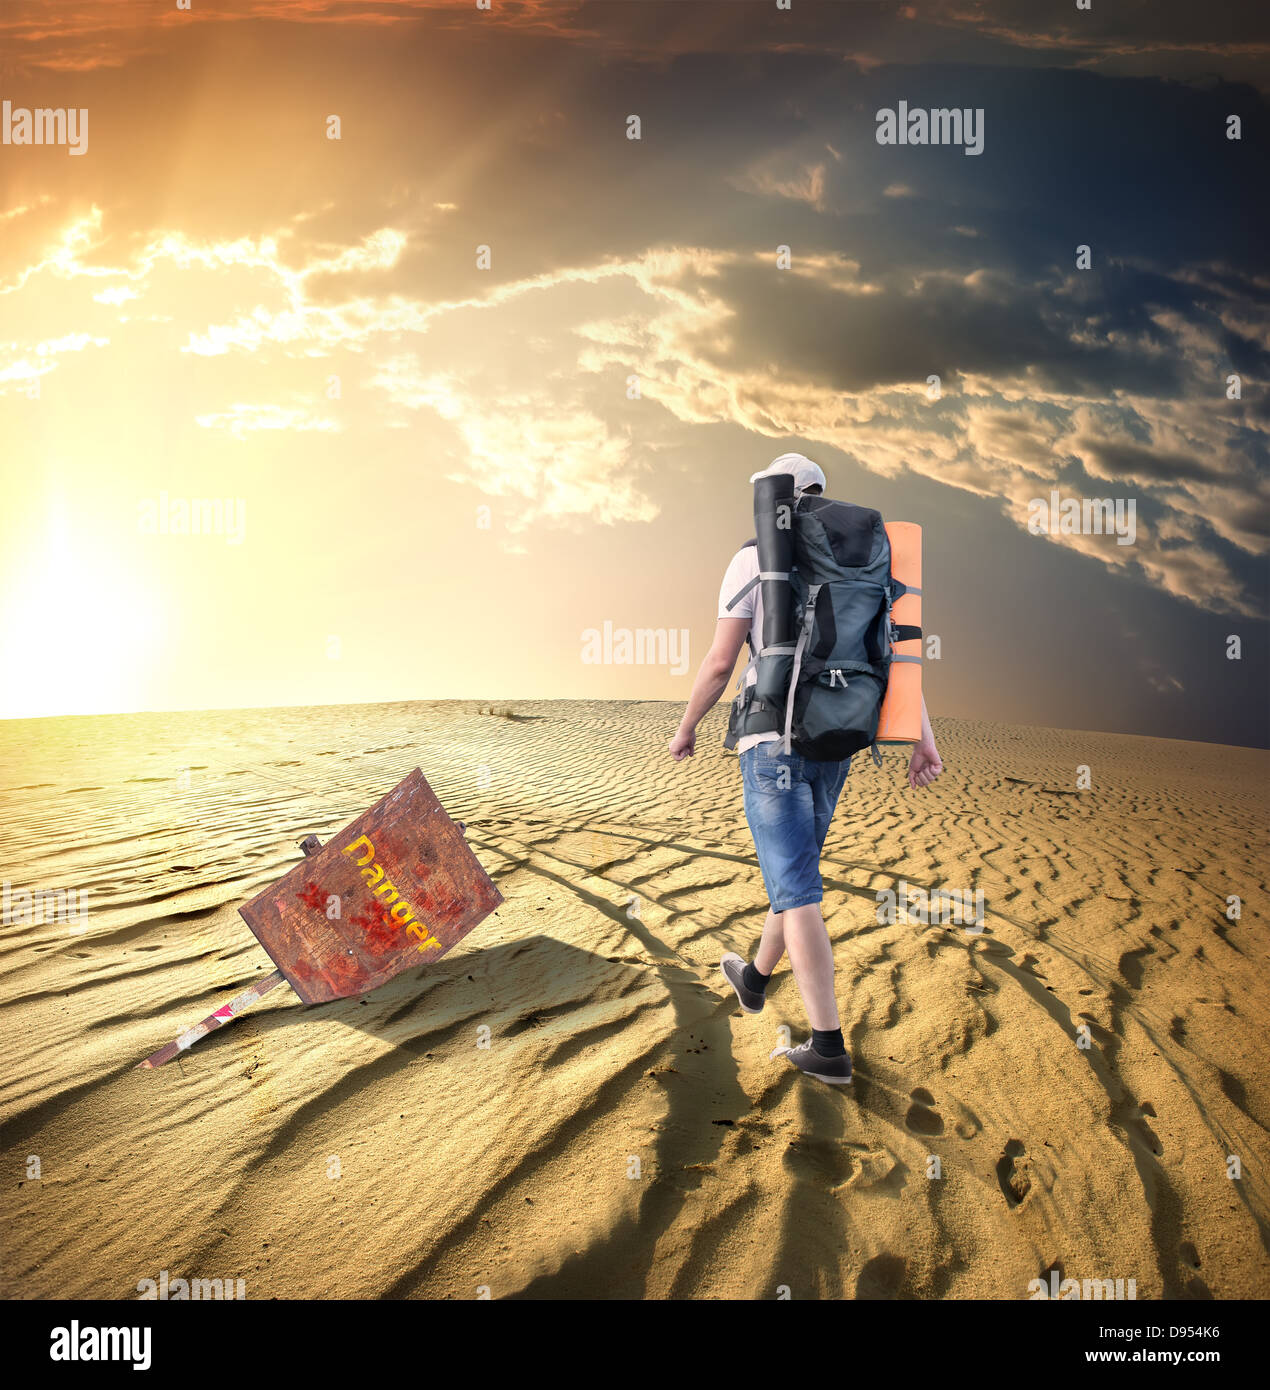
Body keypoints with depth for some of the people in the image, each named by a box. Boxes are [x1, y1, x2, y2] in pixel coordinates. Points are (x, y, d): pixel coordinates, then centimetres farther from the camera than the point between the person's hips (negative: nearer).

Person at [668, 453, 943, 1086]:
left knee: (796, 891, -5)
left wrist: (686, 726, 6)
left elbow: (720, 661, -9)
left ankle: (829, 1048, -6)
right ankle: (755, 978, 45)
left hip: (773, 742, -6)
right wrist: (924, 738, -2)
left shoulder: (753, 559, -5)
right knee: (794, 868, 23)